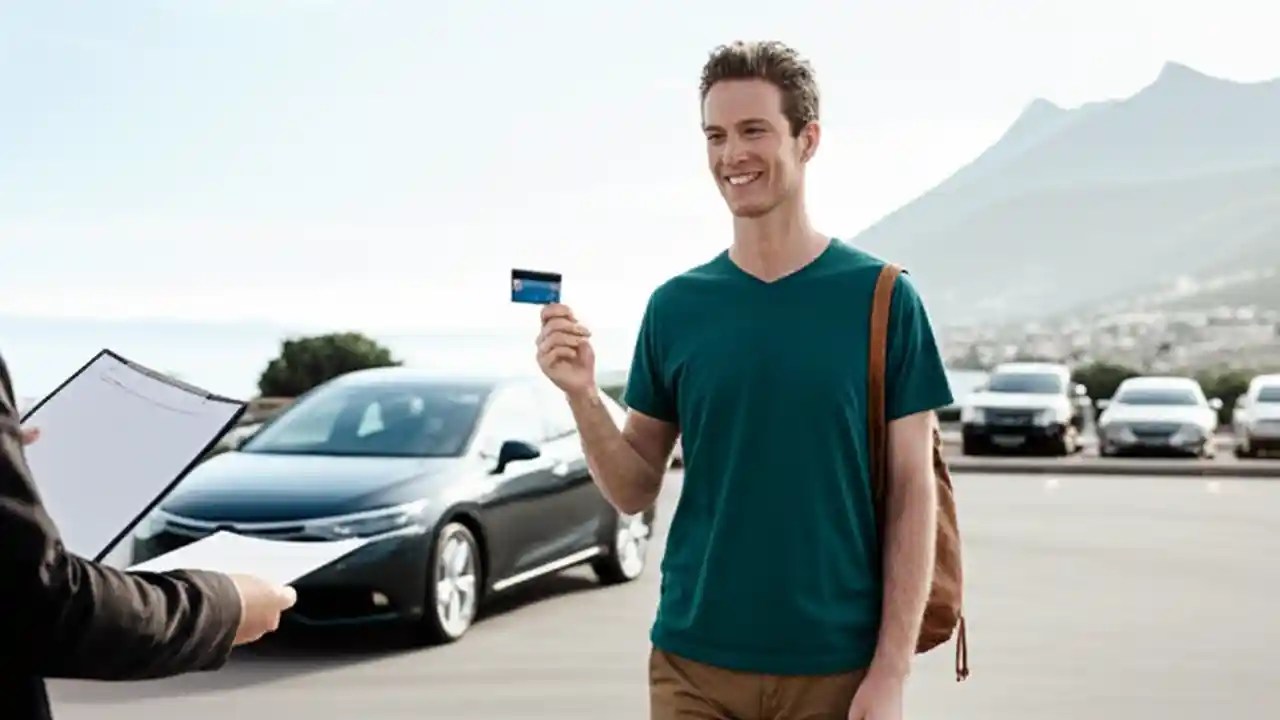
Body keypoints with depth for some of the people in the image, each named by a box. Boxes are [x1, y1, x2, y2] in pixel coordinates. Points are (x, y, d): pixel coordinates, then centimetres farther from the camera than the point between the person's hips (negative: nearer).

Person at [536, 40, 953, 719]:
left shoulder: (882, 297, -4)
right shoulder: (675, 305, 3)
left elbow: (911, 494, -4)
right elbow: (634, 491, 6)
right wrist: (582, 393, -12)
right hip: (694, 663, 2)